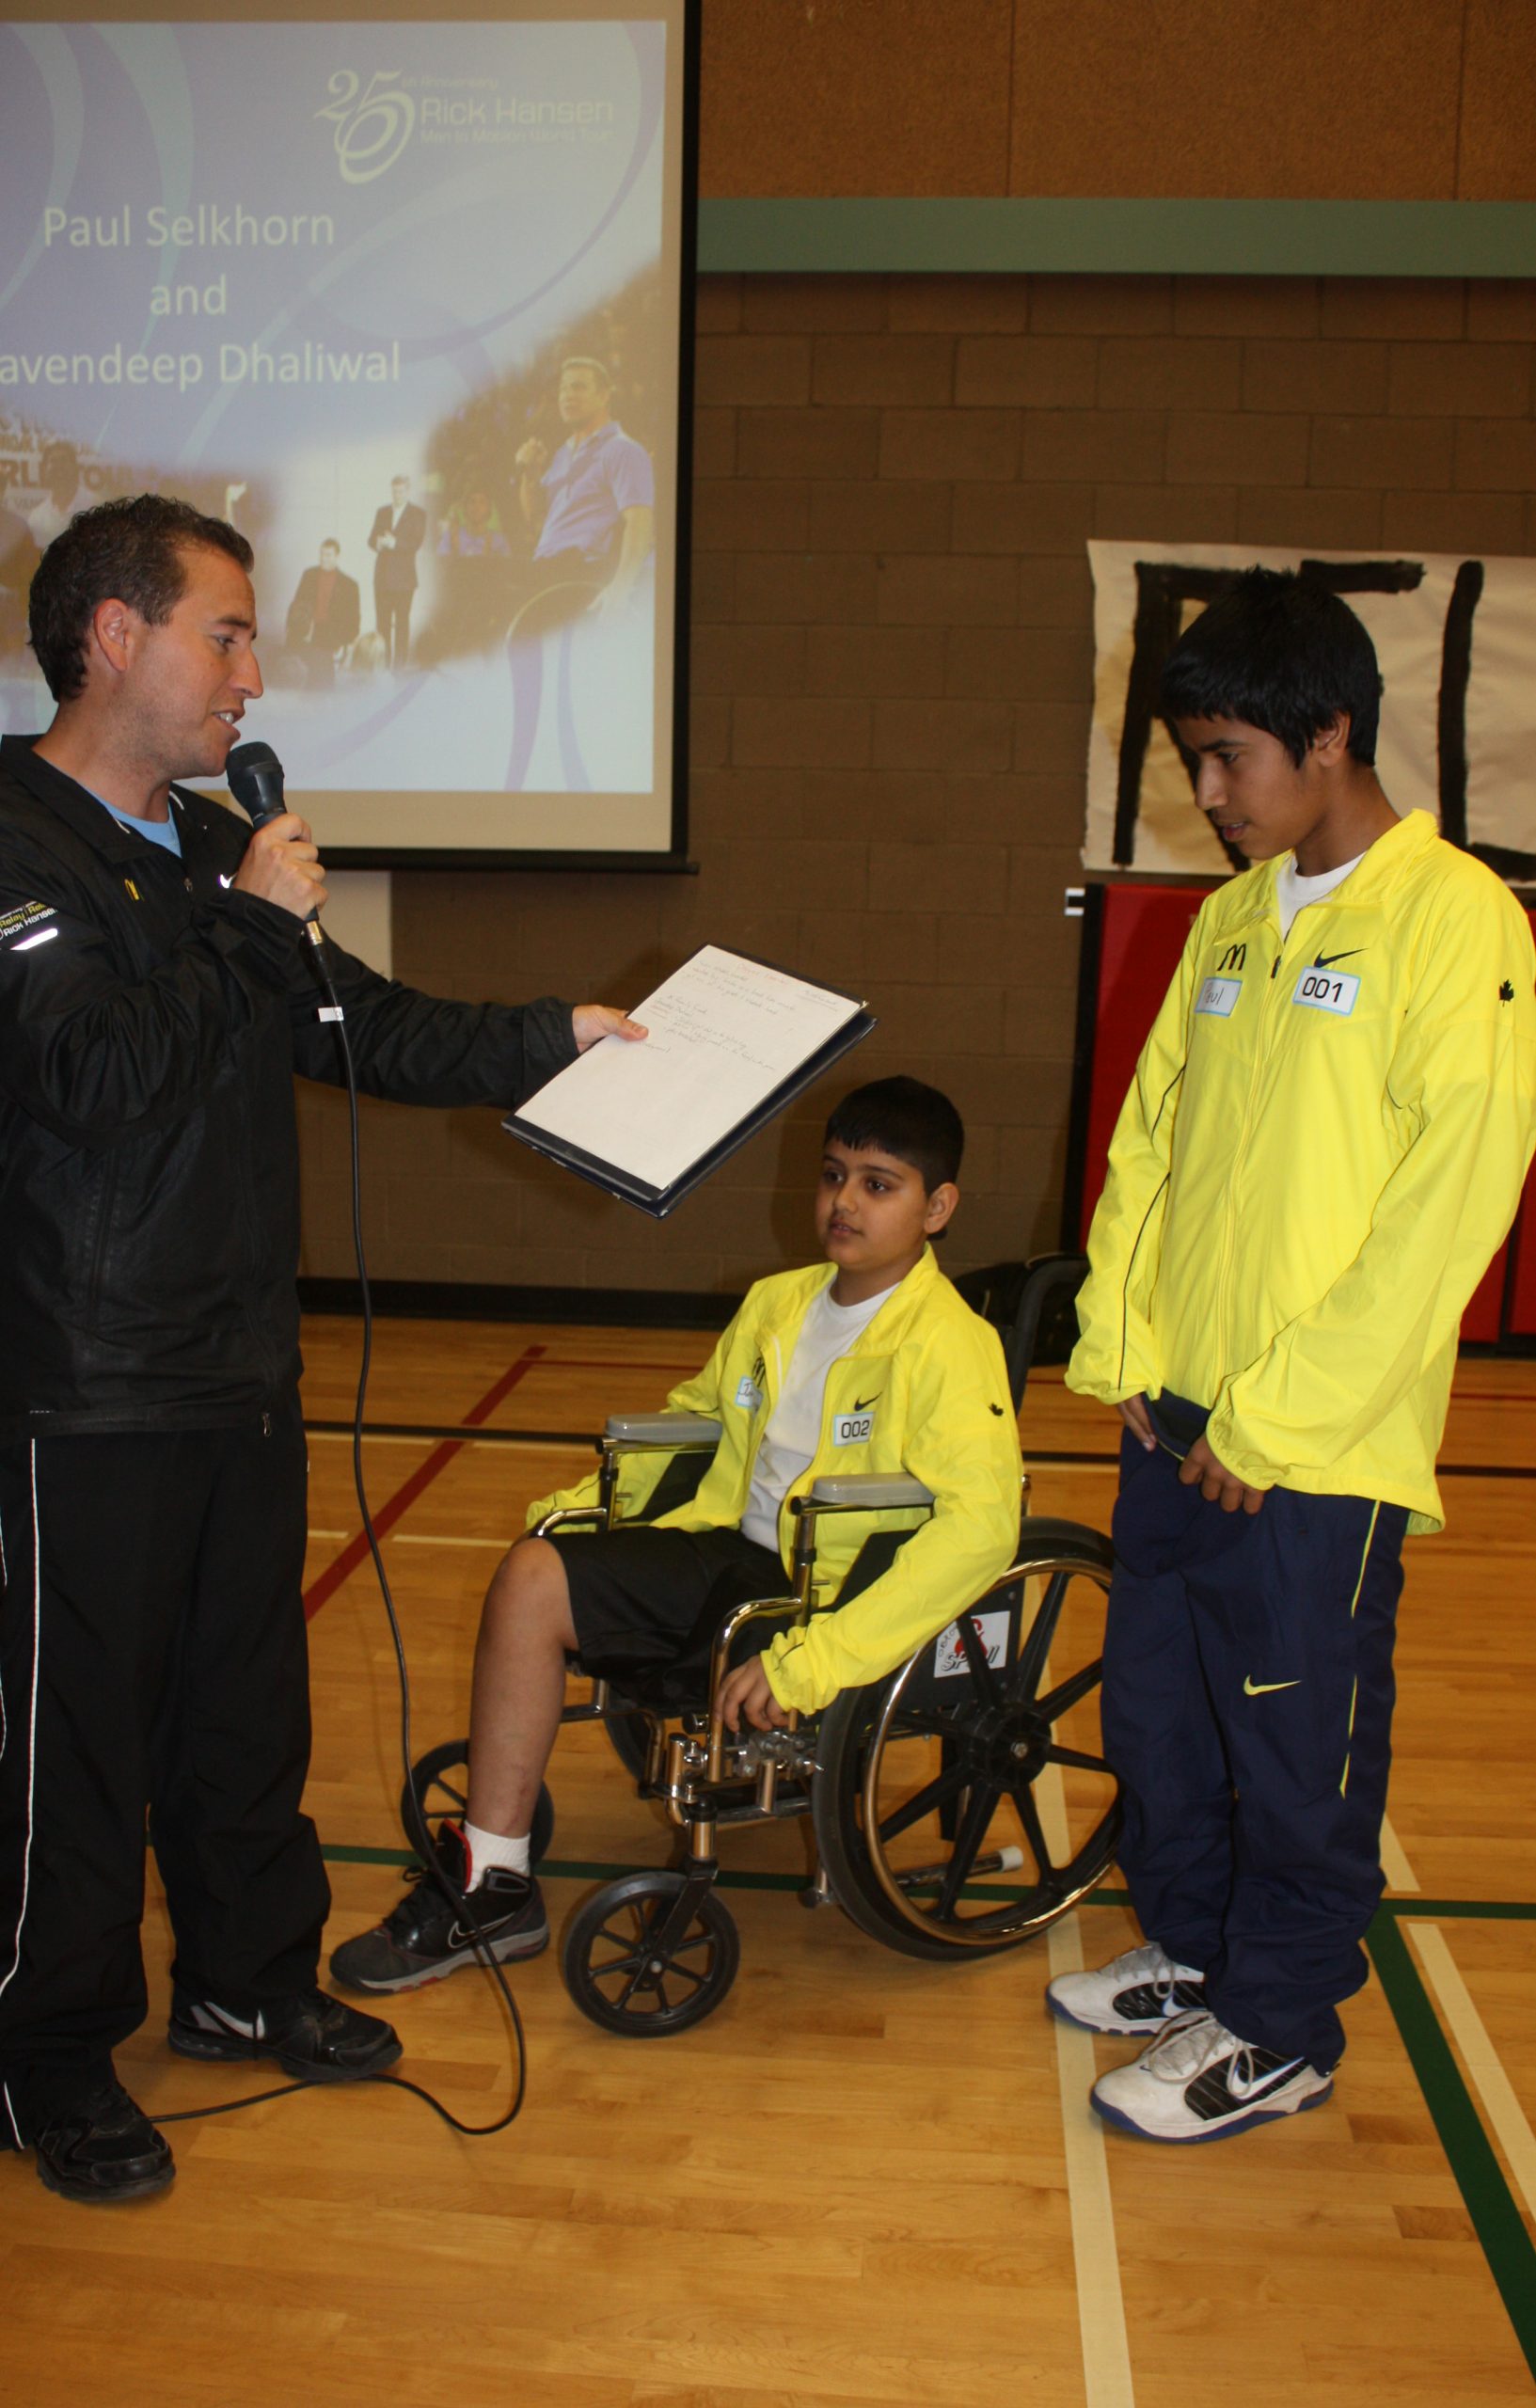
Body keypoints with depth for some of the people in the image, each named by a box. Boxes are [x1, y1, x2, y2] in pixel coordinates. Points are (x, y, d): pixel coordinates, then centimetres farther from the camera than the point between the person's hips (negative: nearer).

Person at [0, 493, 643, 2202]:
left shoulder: (208, 846, 13)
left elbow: (359, 1032, 18)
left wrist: (556, 1034, 13)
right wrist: (252, 926, -17)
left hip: (239, 1371, 8)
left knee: (248, 1700, 19)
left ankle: (248, 1980, 38)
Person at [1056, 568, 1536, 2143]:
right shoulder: (1231, 919, 10)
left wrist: (1276, 1420, -16)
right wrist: (1122, 1341, 4)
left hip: (1318, 1450, -7)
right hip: (1177, 1418, 7)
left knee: (1297, 1746, 8)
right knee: (1153, 1708, 18)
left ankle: (1276, 2031, 27)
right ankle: (1192, 1951, 39)